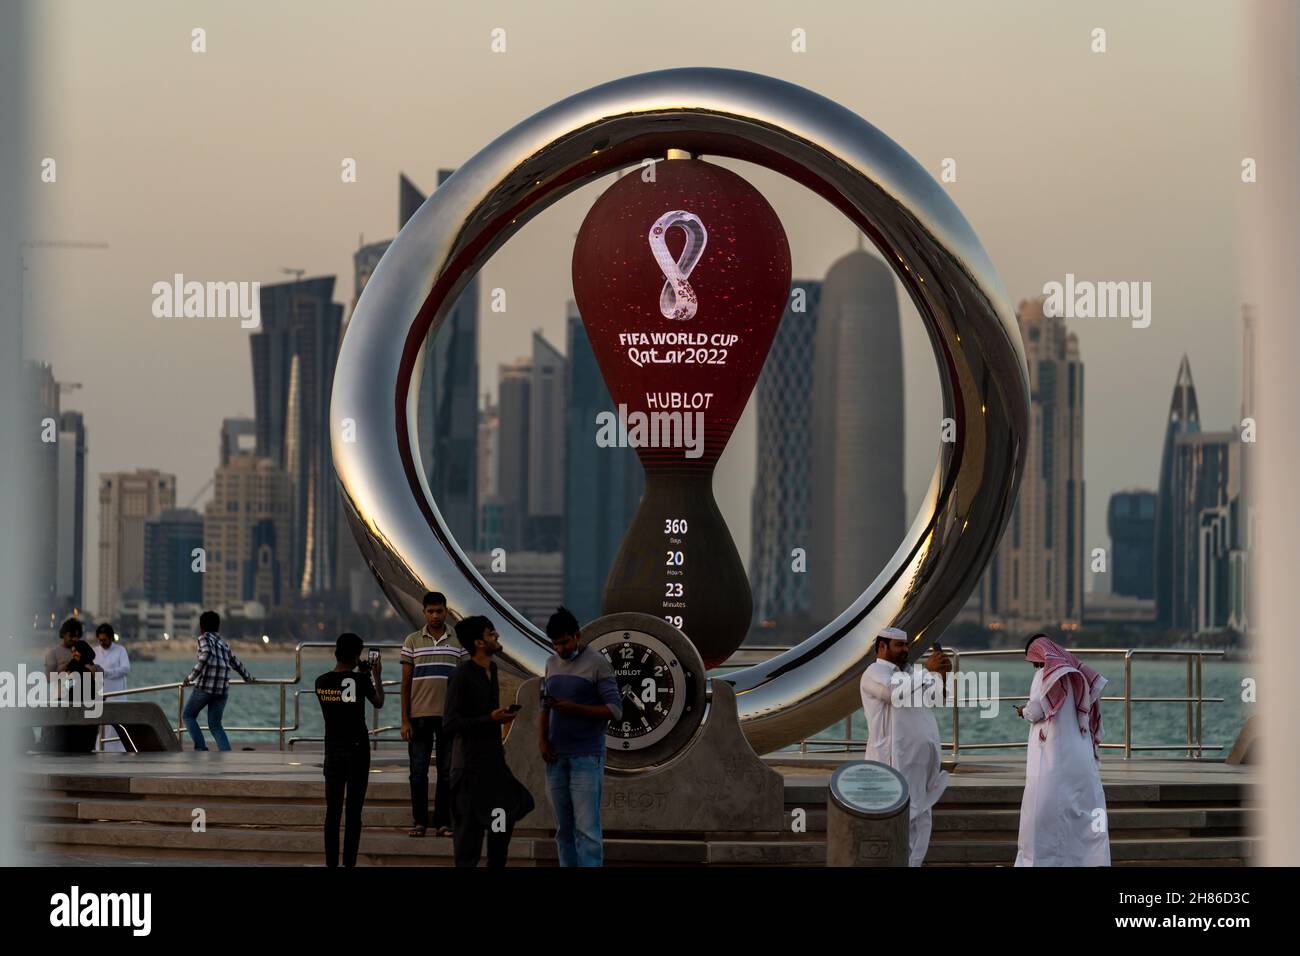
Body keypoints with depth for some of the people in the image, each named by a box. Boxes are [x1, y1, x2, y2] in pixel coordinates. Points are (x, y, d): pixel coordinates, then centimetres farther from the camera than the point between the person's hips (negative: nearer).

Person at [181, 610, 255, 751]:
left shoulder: (204, 638, 2)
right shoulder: (223, 642, 22)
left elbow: (207, 653, -19)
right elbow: (236, 662, 35)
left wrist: (191, 676, -17)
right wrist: (248, 678, 51)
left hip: (205, 687, -5)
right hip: (223, 690, 5)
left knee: (189, 716, 13)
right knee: (215, 725, 10)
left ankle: (200, 748, -3)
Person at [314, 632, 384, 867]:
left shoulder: (321, 682, 0)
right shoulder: (360, 680, -10)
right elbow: (379, 702, 7)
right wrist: (377, 677, 21)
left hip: (332, 751, 3)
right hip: (357, 750, -3)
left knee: (332, 810, 6)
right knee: (354, 811, -1)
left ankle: (331, 863, 5)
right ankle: (349, 862, -3)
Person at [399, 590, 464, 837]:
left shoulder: (459, 641, 5)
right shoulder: (412, 641, 5)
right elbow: (405, 683, 6)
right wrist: (405, 720, 0)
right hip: (419, 715, 0)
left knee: (447, 771, 2)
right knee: (418, 772, 1)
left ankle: (443, 822, 7)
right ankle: (419, 821, 8)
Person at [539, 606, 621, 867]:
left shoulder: (597, 664, -5)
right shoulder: (552, 664, 13)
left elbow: (615, 710, -9)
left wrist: (574, 708, -18)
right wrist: (543, 740, 1)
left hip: (586, 757, -6)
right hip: (556, 757, 6)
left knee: (586, 828, -11)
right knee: (564, 829, 7)